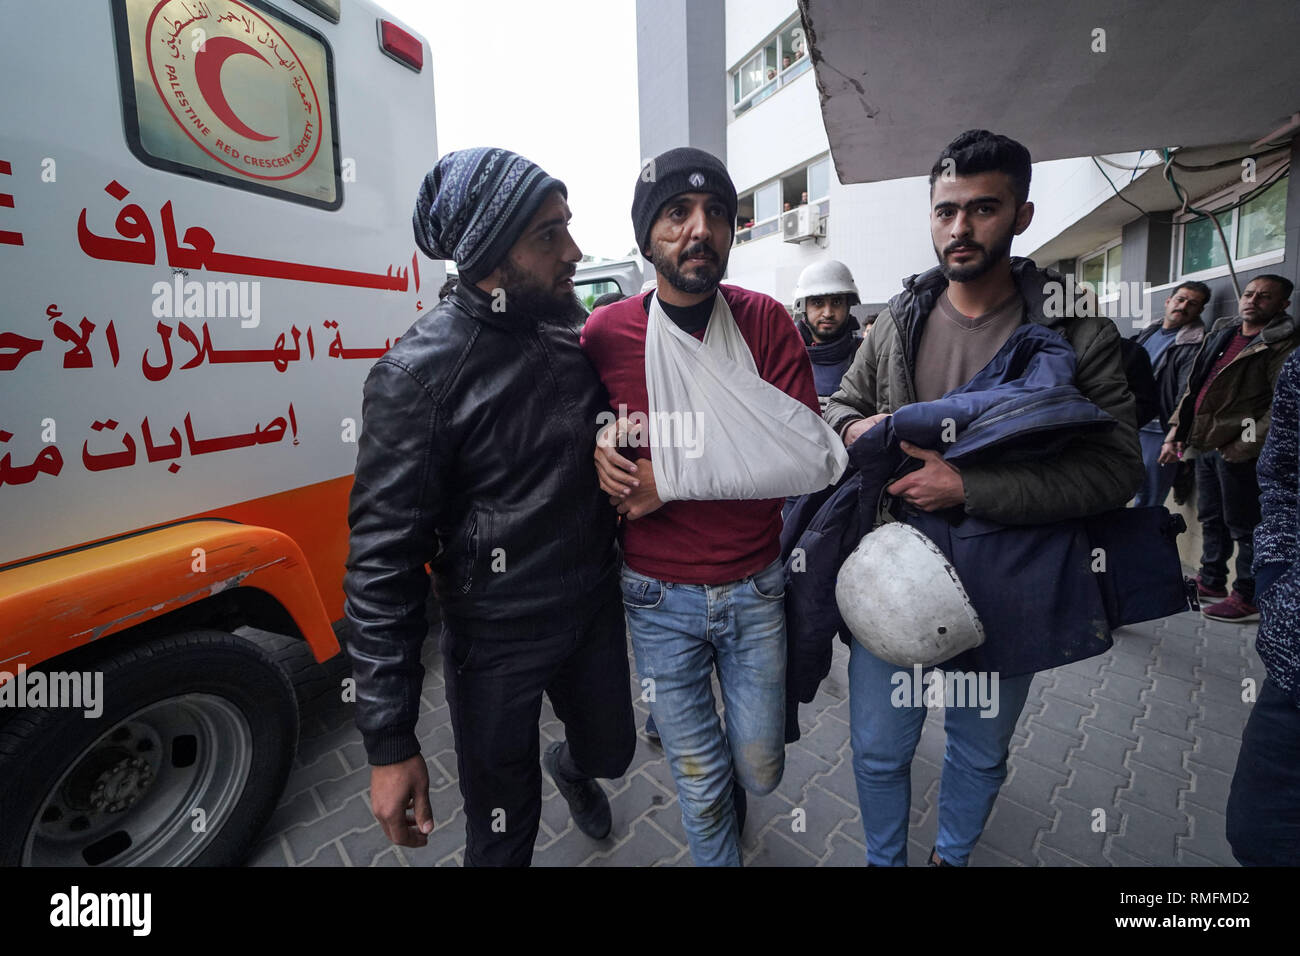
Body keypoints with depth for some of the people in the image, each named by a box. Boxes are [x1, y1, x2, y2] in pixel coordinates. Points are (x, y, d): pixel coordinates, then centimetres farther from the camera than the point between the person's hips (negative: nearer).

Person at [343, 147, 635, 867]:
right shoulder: (420, 371, -20)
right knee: (503, 827, 13)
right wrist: (389, 741, -17)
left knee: (611, 750, 26)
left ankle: (570, 767, 62)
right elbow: (383, 560, -19)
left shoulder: (578, 330, -1)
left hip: (595, 609, 6)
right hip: (498, 638, -5)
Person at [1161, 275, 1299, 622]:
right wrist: (1176, 431, 11)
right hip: (1206, 442, 7)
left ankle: (1248, 598, 13)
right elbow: (1192, 386, 16)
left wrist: (1244, 446, -19)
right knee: (1211, 519, 17)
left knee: (1242, 525, 1)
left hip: (1237, 448, -7)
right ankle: (1211, 582, 30)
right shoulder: (1221, 334, 14)